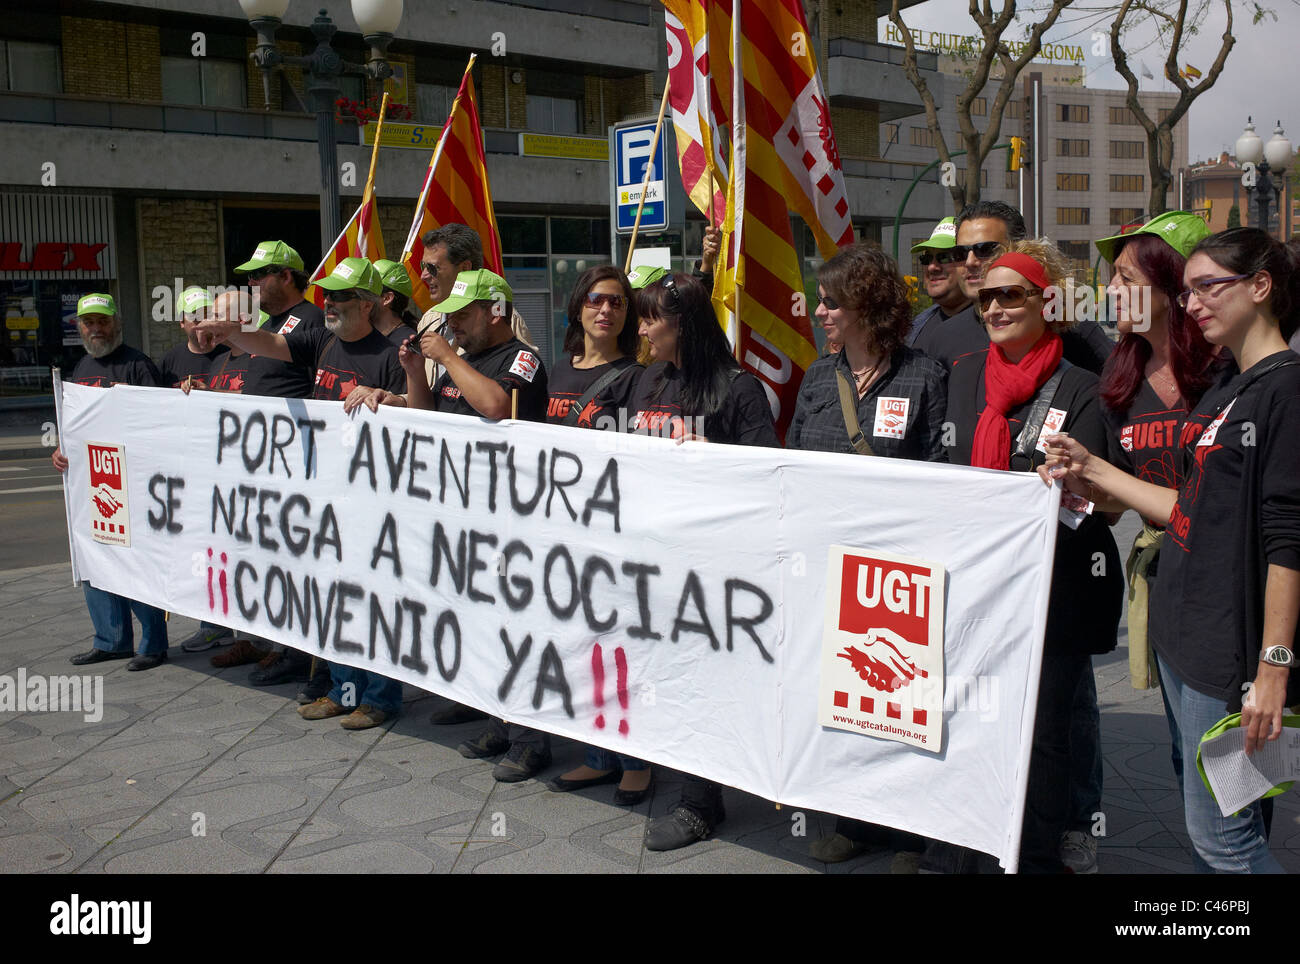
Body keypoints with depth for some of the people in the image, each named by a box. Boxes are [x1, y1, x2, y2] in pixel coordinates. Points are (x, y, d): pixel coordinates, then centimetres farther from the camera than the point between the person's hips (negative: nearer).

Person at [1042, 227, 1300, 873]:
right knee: (1204, 824, 16)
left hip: (1231, 649, -9)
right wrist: (1096, 472, 17)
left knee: (1221, 833, -2)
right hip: (1181, 634, 9)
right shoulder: (1223, 390, 15)